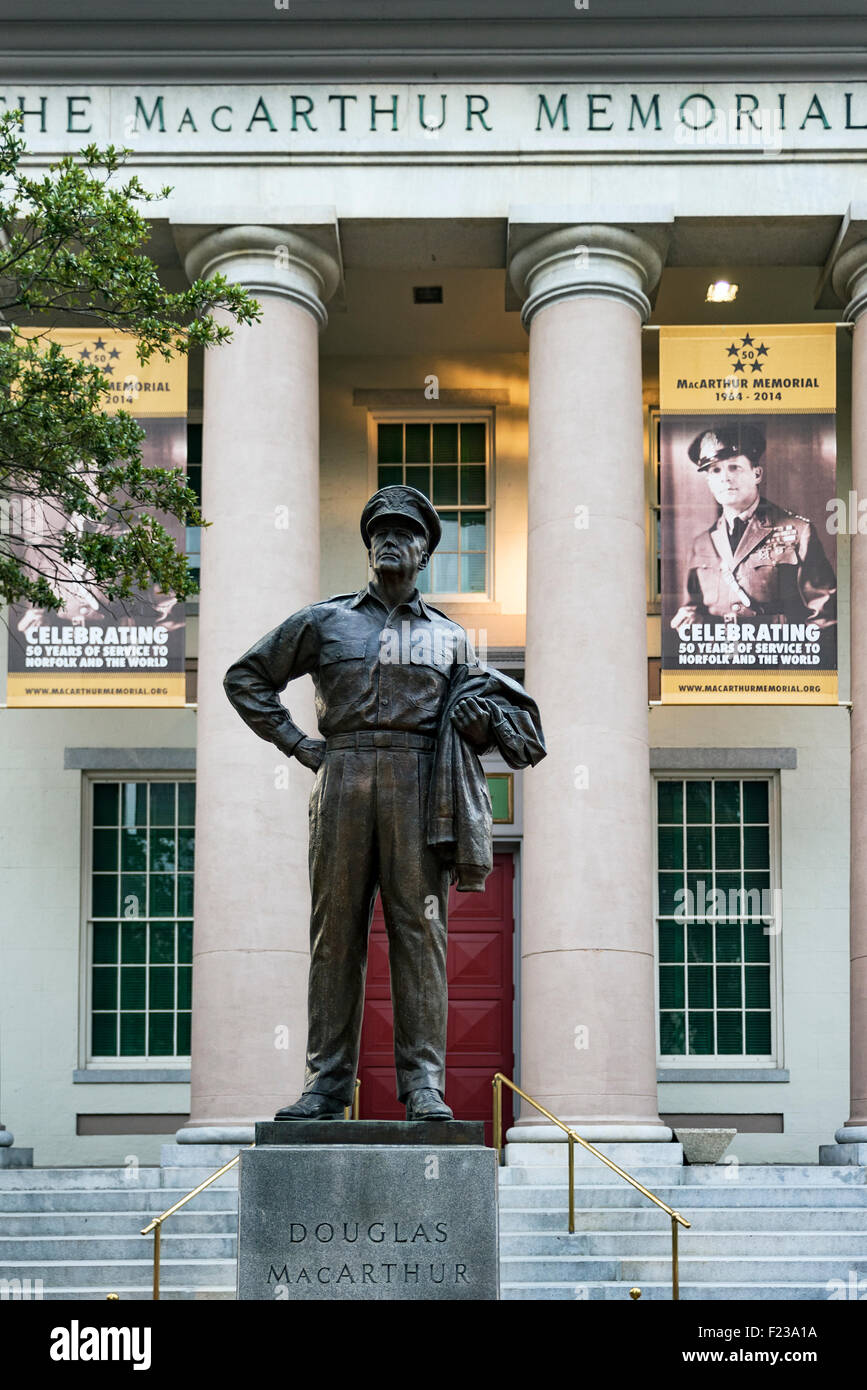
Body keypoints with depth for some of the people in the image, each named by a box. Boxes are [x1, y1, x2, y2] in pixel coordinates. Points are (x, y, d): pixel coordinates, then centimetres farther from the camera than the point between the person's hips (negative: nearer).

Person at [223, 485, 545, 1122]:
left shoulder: (451, 637, 20)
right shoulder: (324, 621, 16)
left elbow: (478, 709, 27)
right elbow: (247, 677, 20)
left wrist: (485, 717, 3)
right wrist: (295, 742, 9)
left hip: (419, 788, 0)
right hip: (344, 782, 0)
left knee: (420, 930, -6)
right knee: (335, 929, -2)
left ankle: (424, 1083, -6)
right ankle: (327, 1081, 2)